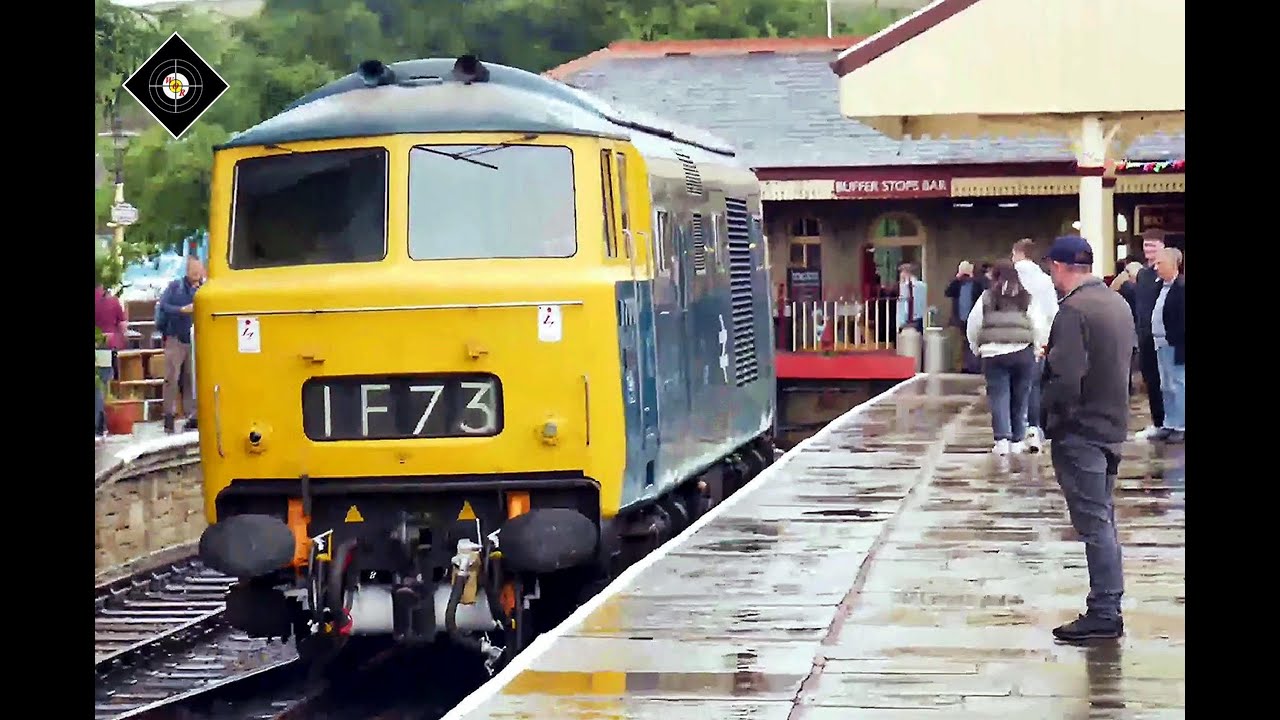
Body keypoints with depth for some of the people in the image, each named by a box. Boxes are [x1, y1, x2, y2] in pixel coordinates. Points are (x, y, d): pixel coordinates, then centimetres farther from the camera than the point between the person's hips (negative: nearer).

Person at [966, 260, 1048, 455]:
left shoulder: (987, 298, 3)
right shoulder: (1026, 298, 4)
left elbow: (972, 326, 3)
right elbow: (1039, 326, -1)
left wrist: (977, 347, 18)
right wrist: (1036, 348, 14)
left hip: (993, 353, -1)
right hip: (1022, 353, 1)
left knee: (999, 397, 0)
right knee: (1019, 398, 12)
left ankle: (1002, 438, -16)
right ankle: (1017, 440, 16)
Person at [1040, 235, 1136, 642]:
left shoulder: (1073, 310, -20)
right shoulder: (1118, 303, 9)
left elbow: (1065, 378, -25)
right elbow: (1130, 355, 17)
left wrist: (1051, 416, -9)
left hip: (1080, 430, -9)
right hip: (1113, 425, 9)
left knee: (1094, 523, -4)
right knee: (1104, 519, 17)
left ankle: (1103, 613, -2)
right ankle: (1107, 606, 24)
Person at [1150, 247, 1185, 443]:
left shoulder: (1181, 287, -15)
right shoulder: (1163, 286, 11)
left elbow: (1182, 320, -18)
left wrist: (1179, 342, -20)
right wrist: (1154, 338, 8)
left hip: (1175, 345, -9)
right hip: (1161, 344, 9)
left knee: (1177, 386, -1)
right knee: (1166, 387, 15)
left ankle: (1180, 427, 5)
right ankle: (1169, 425, 23)